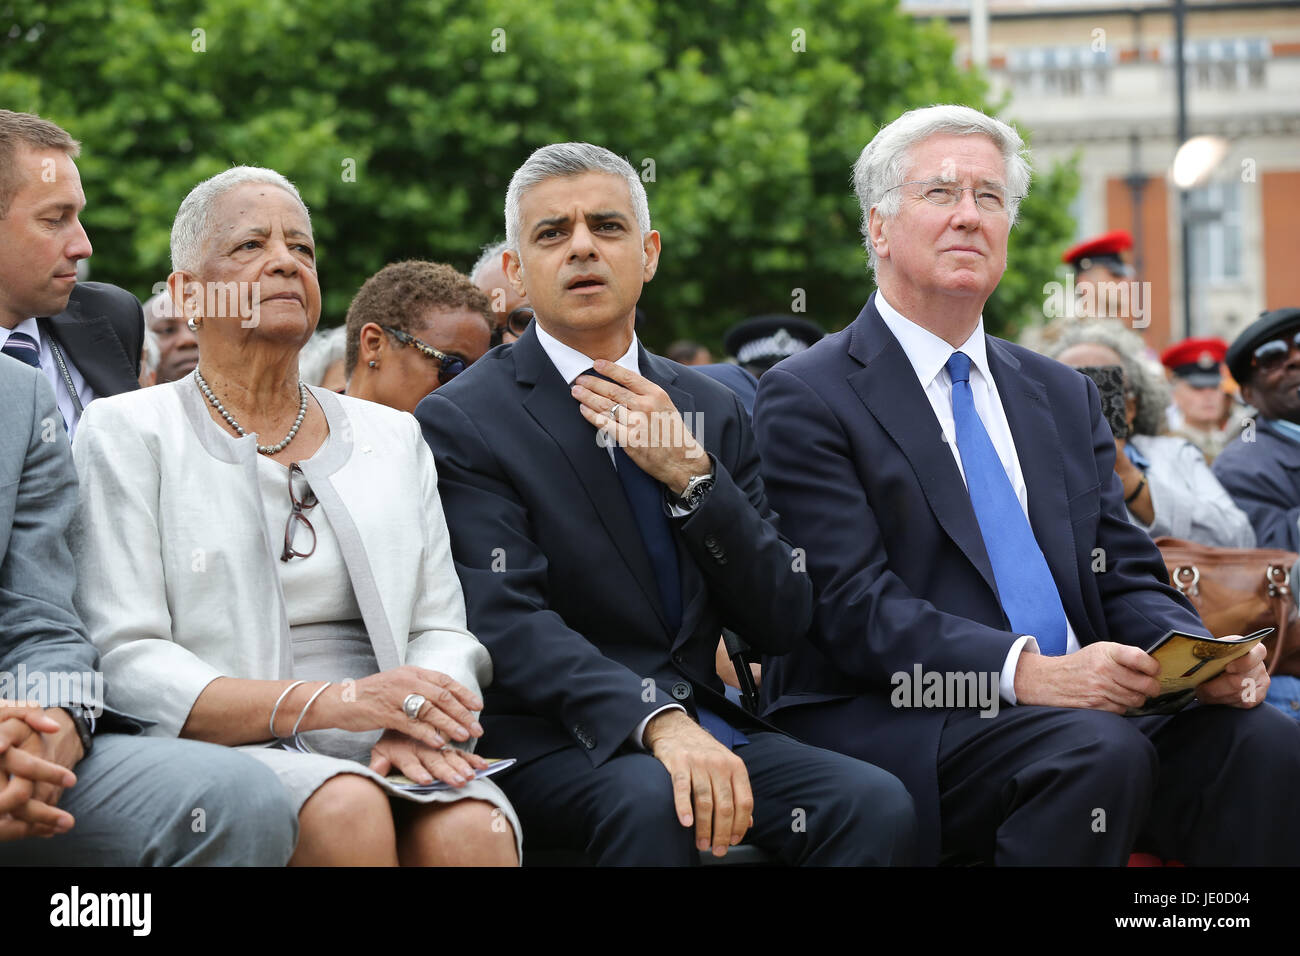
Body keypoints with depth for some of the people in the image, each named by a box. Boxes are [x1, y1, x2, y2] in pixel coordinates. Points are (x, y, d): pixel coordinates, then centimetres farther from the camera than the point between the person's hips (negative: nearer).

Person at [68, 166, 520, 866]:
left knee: (469, 828, -32)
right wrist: (331, 702, -17)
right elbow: (124, 664, -4)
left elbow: (442, 629, 14)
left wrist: (416, 725, -12)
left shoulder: (392, 438, 21)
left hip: (382, 761, 3)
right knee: (348, 809, -35)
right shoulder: (127, 432, 7)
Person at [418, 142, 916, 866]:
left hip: (699, 723, 4)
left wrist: (690, 473, -8)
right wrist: (659, 722, -31)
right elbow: (508, 624, -15)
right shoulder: (461, 421, -2)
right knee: (651, 800, -37)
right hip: (549, 740, -4)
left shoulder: (711, 410, 14)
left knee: (877, 803, -23)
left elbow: (781, 624, 7)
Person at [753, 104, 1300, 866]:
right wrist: (1028, 673, -23)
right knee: (1096, 749, -35)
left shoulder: (1066, 397, 22)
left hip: (1084, 709, 6)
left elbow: (1128, 575, 16)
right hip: (891, 726, -5)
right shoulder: (808, 399, 1)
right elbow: (855, 604, -11)